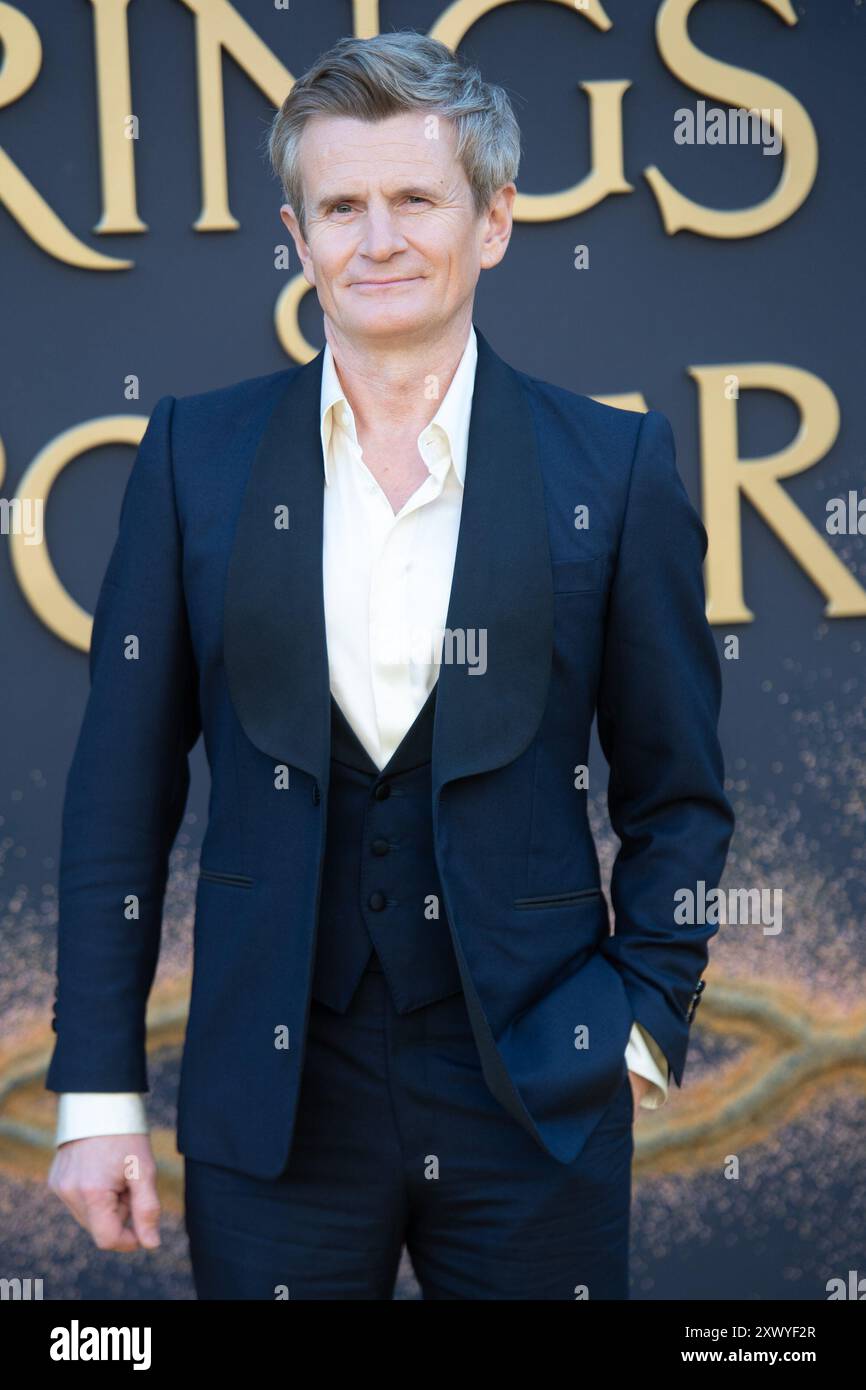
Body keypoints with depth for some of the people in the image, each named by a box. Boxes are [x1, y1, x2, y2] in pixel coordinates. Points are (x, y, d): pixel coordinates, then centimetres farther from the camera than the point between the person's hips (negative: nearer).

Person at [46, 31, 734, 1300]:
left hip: (538, 1095, 0)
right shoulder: (196, 455, 2)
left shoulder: (614, 467, 0)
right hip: (275, 1092, 1)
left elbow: (675, 794, 6)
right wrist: (98, 1090, 0)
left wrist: (644, 1022, -2)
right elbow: (123, 786, 3)